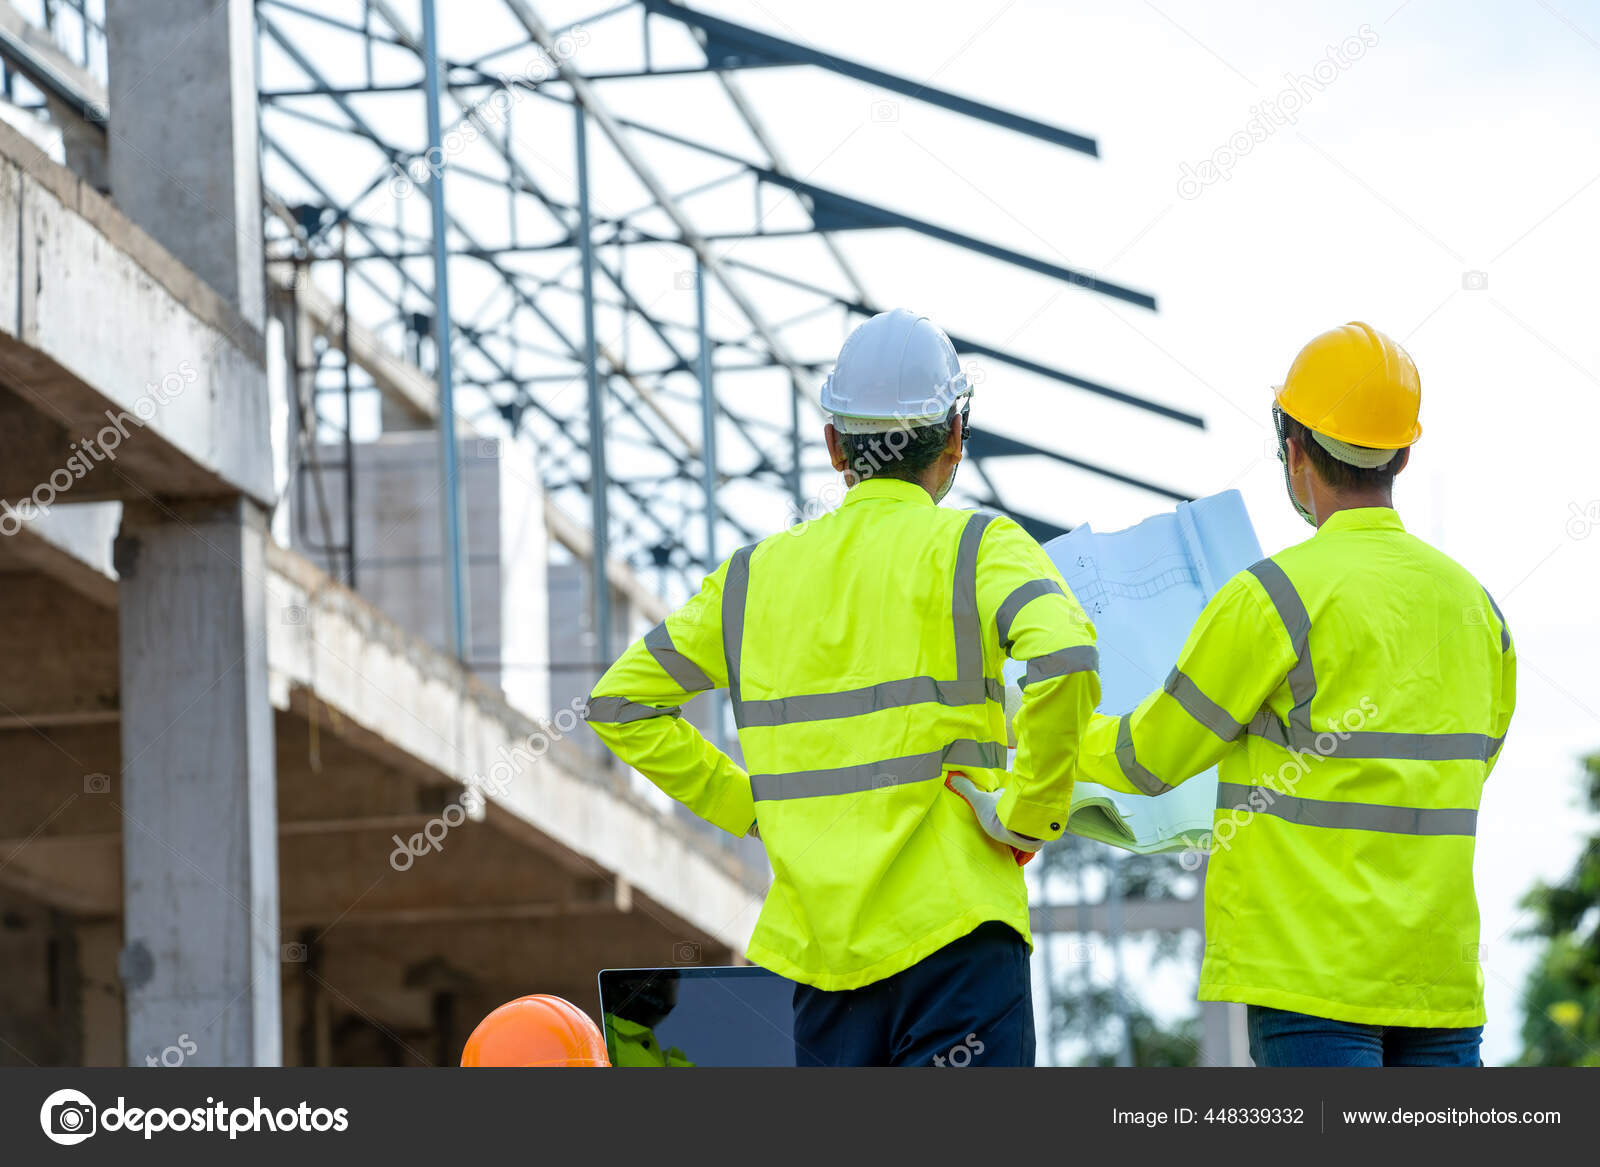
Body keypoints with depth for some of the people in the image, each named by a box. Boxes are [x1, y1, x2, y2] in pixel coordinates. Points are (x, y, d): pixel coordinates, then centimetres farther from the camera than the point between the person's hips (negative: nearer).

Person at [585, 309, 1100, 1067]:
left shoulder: (756, 575, 12)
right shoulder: (974, 548, -3)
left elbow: (620, 702, 16)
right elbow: (1062, 660, -22)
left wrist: (749, 806, 15)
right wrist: (1031, 813, -10)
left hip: (818, 939, 5)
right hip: (950, 928, -5)